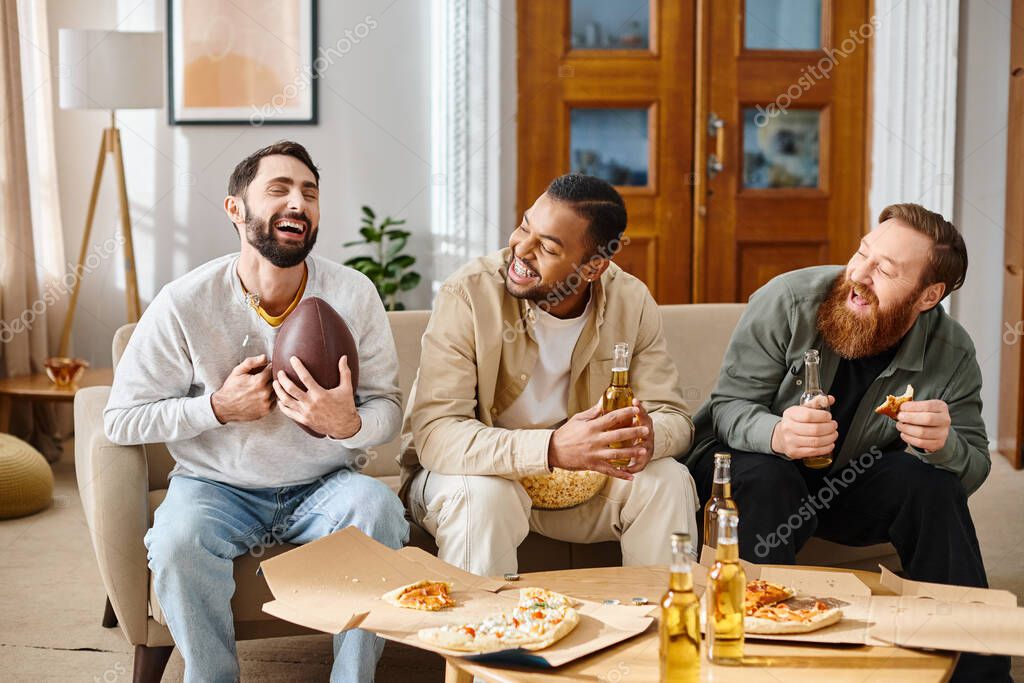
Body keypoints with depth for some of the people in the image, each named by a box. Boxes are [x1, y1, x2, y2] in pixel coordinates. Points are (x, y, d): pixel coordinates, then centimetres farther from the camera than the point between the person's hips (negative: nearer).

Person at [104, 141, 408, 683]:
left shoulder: (354, 294, -8)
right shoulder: (184, 303, -12)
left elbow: (388, 408, -4)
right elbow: (121, 419, -6)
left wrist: (349, 425, -28)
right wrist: (219, 408, -19)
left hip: (323, 483, 1)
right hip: (217, 485, -1)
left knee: (378, 510, -29)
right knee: (178, 538, -32)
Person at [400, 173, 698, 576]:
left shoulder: (632, 302, -9)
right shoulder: (468, 296, -23)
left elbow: (672, 417, -7)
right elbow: (435, 434, -31)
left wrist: (648, 435, -33)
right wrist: (551, 448, -44)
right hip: (481, 472, -3)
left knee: (668, 480, -18)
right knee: (482, 492, -34)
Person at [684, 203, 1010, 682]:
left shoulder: (952, 355, -12)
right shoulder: (788, 300, -21)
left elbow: (974, 470, -10)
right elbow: (728, 405, -18)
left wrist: (943, 446, -36)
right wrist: (776, 434, -42)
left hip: (849, 485, 3)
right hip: (759, 466, -2)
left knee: (933, 482, -24)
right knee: (764, 479, -36)